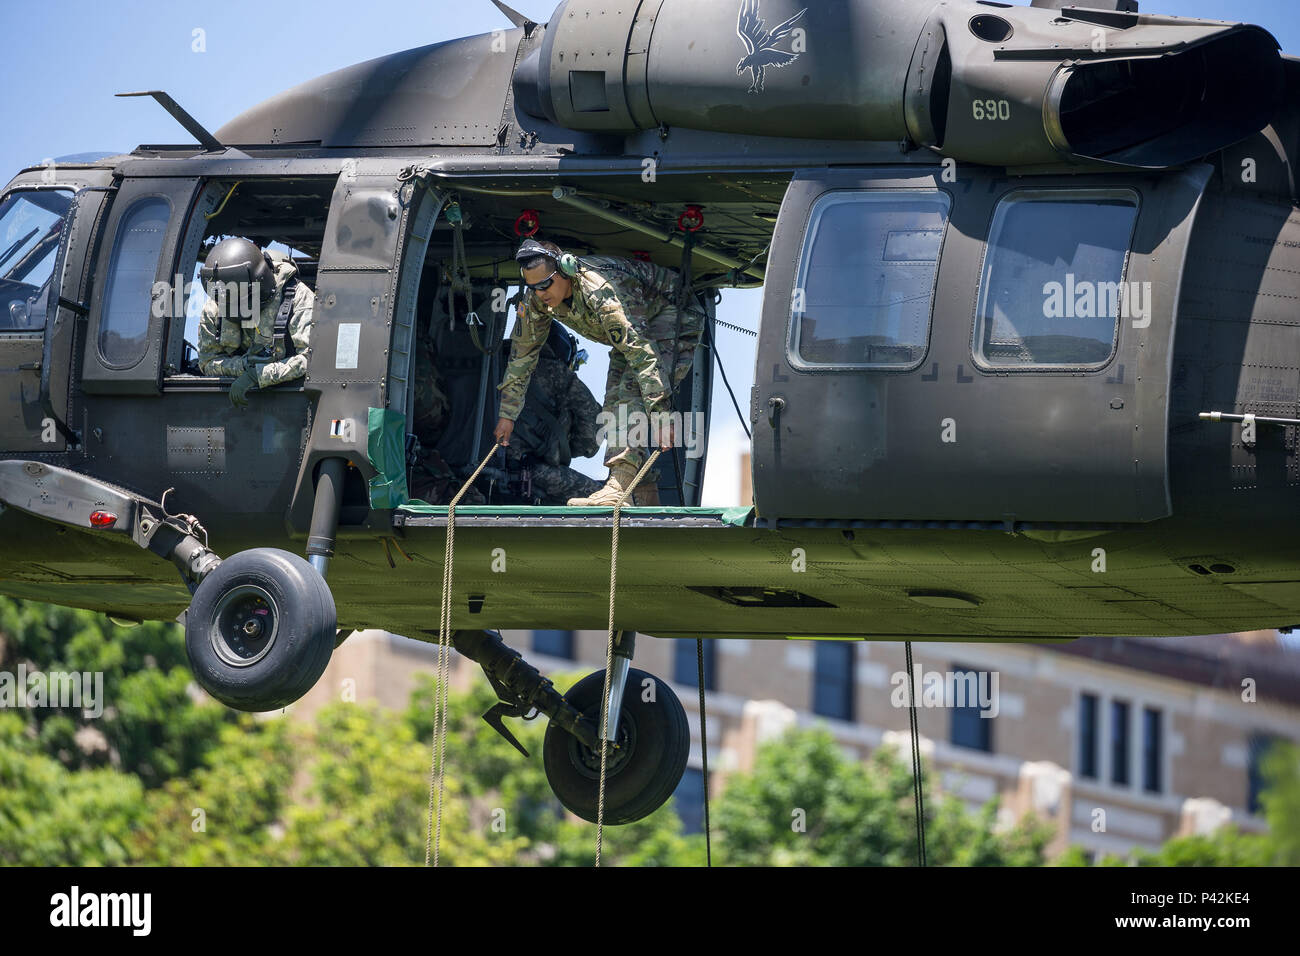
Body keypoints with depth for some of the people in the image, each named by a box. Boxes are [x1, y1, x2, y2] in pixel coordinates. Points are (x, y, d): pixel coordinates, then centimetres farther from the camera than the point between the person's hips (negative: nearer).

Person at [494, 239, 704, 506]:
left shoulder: (601, 292, -39)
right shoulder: (538, 299, -14)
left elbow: (644, 354, -43)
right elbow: (522, 352, 0)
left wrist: (661, 414, -45)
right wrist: (507, 414, 3)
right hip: (633, 328, 9)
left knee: (631, 394, -27)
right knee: (615, 406, -3)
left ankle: (618, 491, -40)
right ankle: (646, 501, 1)